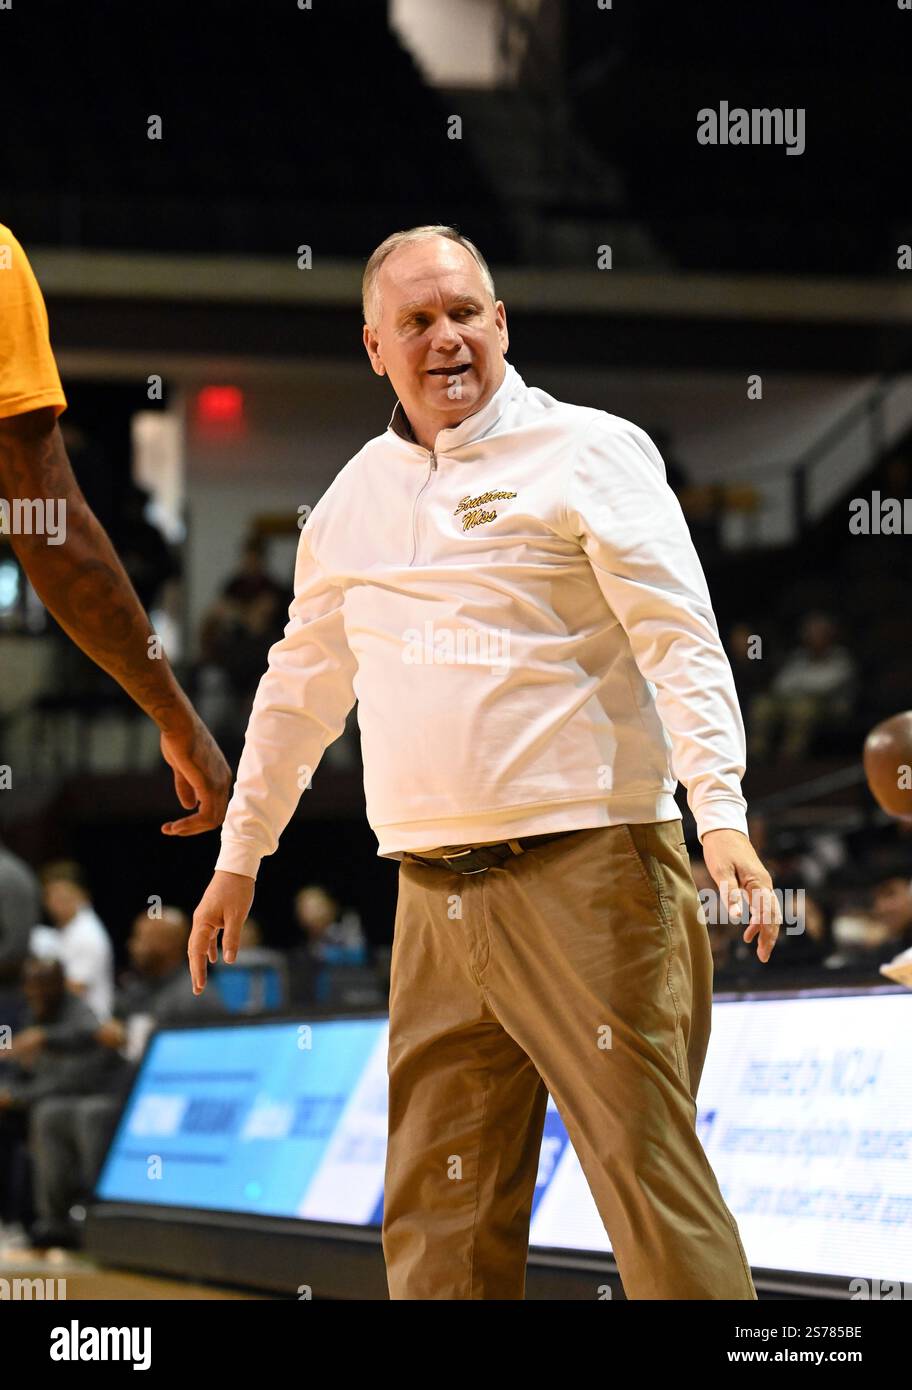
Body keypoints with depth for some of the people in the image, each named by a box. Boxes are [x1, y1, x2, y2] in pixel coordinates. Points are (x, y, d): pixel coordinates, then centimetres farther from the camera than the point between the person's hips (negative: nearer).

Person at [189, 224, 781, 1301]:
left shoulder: (588, 452, 0)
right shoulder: (356, 496, 17)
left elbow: (681, 639, -9)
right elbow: (301, 685, 28)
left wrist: (720, 810, -22)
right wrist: (239, 854, 30)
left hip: (586, 873, -5)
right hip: (434, 895, 6)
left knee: (652, 1176, -10)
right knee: (438, 1213, 5)